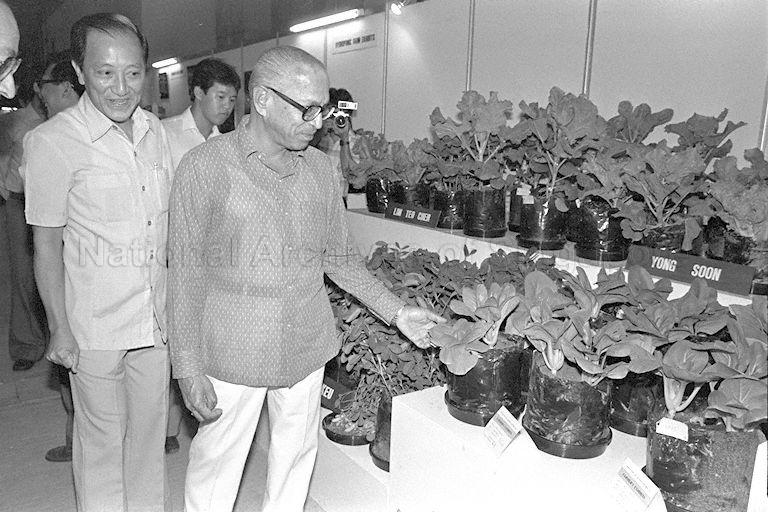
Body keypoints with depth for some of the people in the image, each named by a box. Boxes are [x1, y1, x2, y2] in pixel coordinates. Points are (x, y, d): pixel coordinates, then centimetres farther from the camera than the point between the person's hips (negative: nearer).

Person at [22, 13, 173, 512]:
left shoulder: (155, 130, 2)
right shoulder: (51, 141, -14)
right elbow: (47, 243, -9)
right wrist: (60, 329, -8)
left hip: (156, 316, 5)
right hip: (95, 324, -4)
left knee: (150, 428, 19)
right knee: (102, 436, 13)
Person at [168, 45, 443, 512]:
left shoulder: (322, 169, 3)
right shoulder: (205, 167, -10)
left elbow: (339, 256, 10)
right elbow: (185, 274, -8)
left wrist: (396, 310, 3)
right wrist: (188, 368, -9)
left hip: (308, 347, 4)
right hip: (233, 351, -3)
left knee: (297, 457, 18)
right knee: (216, 465, 11)